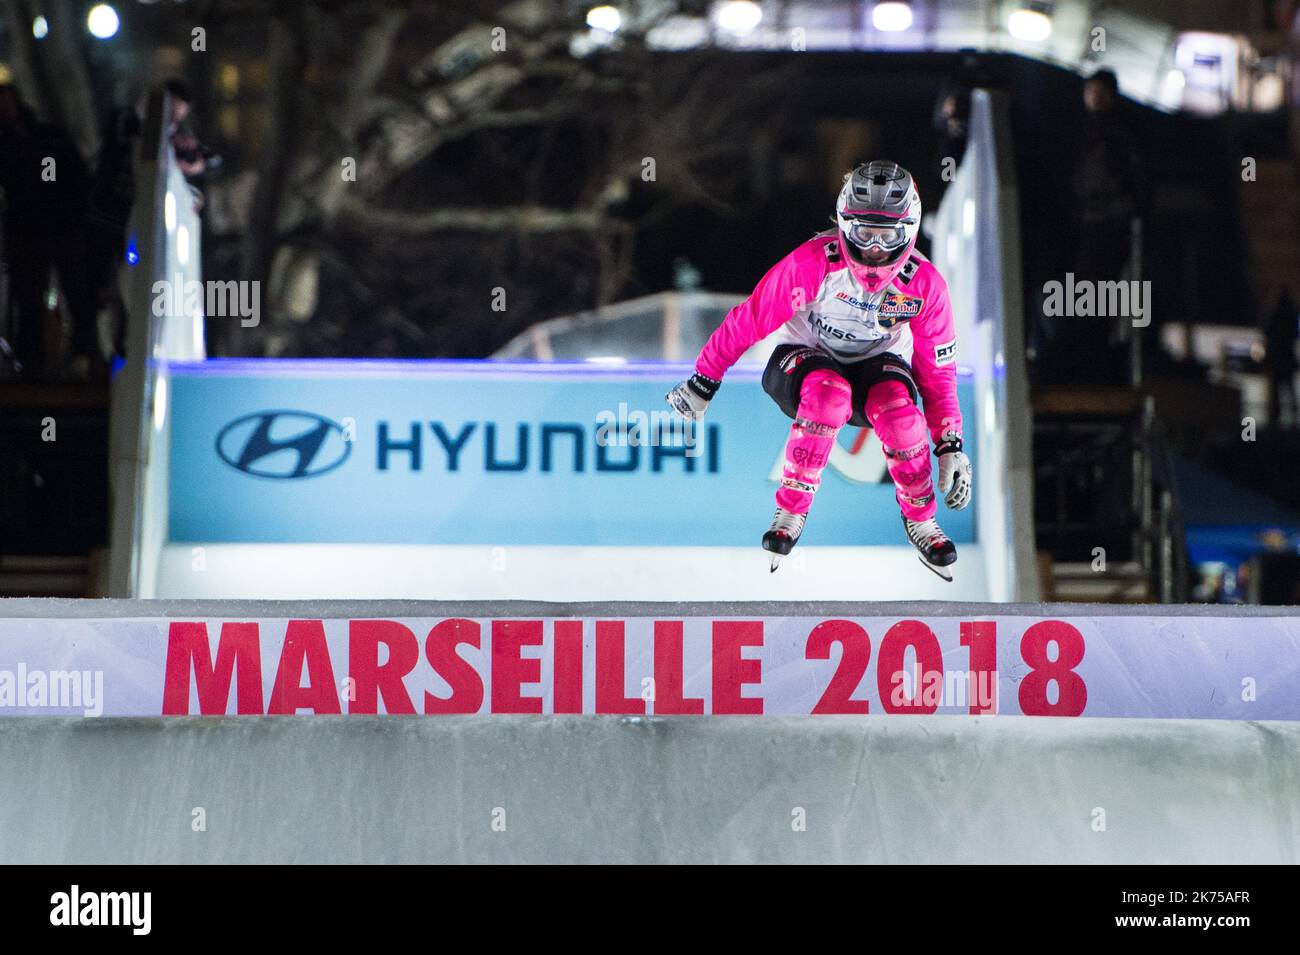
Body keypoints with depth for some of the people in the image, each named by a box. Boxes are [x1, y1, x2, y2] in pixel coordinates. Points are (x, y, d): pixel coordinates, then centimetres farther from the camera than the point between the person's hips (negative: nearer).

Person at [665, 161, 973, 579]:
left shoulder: (924, 283, -16)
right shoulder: (813, 262, -25)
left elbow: (937, 370, -6)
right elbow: (749, 320, -15)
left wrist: (951, 446, -11)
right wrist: (702, 384, -9)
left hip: (877, 364, 2)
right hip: (805, 357, -2)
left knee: (899, 412, -34)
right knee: (828, 394, -39)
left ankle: (920, 520, -7)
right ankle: (790, 512, -21)